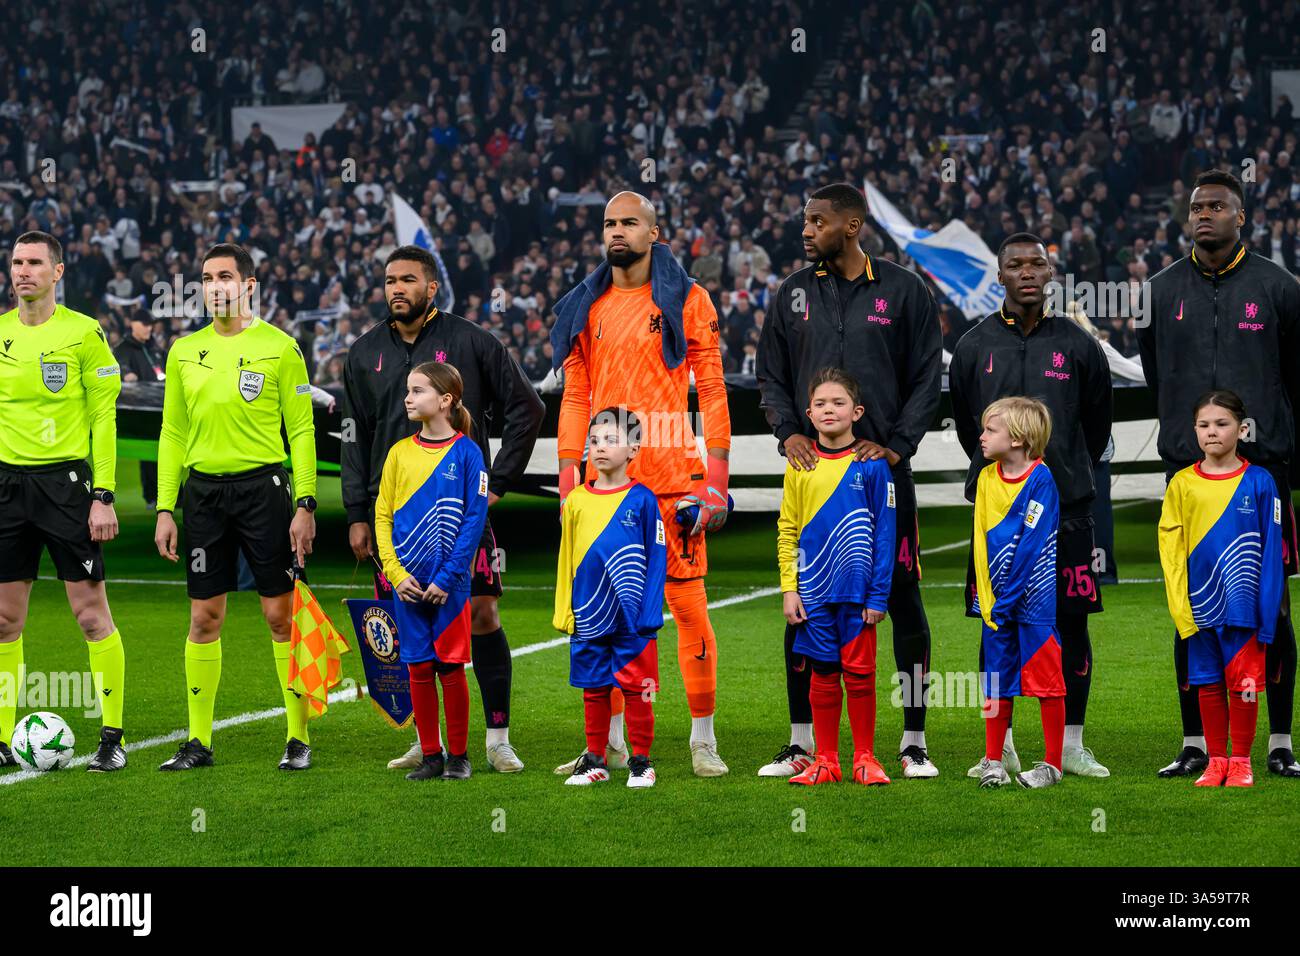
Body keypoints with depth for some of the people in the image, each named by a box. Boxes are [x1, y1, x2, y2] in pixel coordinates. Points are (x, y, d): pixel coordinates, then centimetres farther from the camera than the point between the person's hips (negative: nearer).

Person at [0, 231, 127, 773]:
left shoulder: (83, 333, -3)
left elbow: (104, 417, -3)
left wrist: (104, 495, -9)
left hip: (67, 479, -4)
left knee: (91, 611, -3)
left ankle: (111, 738, 2)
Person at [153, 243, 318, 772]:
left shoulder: (279, 347, -2)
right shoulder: (184, 352, 10)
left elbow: (301, 430, -2)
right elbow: (173, 433, 13)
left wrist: (305, 505, -9)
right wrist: (165, 509, 7)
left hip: (263, 486, -4)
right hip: (203, 491, 4)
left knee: (281, 615, -1)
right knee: (204, 618, 5)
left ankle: (299, 738, 6)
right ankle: (198, 741, 11)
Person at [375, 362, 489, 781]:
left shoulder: (466, 453, -4)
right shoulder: (400, 452, 6)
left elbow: (475, 520, -7)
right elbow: (382, 515, 6)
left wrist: (447, 578, -13)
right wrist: (396, 572, -6)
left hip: (450, 583, -3)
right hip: (408, 581, 3)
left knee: (450, 667, 1)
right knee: (418, 668, 5)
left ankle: (458, 755, 12)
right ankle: (430, 755, 13)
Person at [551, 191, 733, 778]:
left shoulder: (686, 301, 2)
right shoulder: (587, 307, 12)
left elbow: (711, 389, -1)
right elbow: (575, 398, 13)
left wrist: (715, 477, -8)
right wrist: (568, 478, 5)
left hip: (672, 474, -4)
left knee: (688, 605, -3)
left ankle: (703, 739, 5)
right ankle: (610, 741, 14)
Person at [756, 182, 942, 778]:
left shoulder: (902, 291, 2)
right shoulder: (793, 293, 9)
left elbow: (926, 378, 2)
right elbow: (771, 375, 13)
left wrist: (897, 445, -9)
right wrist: (788, 432, -4)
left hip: (883, 469, -2)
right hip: (813, 467, 2)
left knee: (903, 601, -1)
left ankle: (914, 741, 8)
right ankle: (801, 742, 12)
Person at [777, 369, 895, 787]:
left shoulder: (872, 465, -4)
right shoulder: (800, 463, 4)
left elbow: (884, 533, -3)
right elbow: (787, 530, 7)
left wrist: (878, 594, -6)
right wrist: (788, 588, 1)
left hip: (858, 591, -2)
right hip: (814, 591, 2)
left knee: (860, 673, 3)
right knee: (823, 675, 7)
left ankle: (865, 759, 12)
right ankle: (825, 760, 13)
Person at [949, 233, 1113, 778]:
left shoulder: (1078, 346, 3)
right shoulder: (974, 347, 4)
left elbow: (1097, 426, 14)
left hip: (1067, 508, 0)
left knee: (1072, 625, 2)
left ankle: (1071, 745, 11)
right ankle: (1001, 749, 11)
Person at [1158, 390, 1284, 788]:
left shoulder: (1259, 483, -4)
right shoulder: (1182, 484, 1)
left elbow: (1271, 551, -3)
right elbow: (1171, 547, 1)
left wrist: (1266, 610, -8)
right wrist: (1180, 607, -6)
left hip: (1244, 605, -2)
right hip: (1199, 606, 2)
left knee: (1244, 684, 2)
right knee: (1208, 684, 8)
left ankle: (1241, 762, 14)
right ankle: (1216, 760, 18)